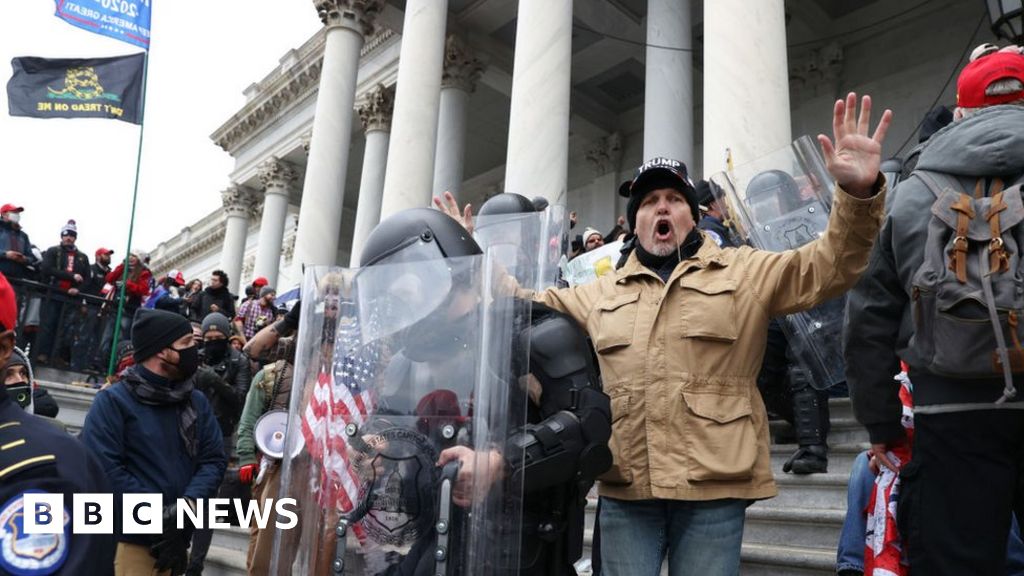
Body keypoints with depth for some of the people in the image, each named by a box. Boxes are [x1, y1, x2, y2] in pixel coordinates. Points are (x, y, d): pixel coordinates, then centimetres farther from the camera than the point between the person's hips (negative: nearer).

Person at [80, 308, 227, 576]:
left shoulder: (197, 401, 8)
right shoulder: (113, 400, -6)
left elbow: (214, 459, 3)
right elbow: (104, 467, -14)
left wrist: (186, 508, -14)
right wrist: (158, 518, -17)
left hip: (175, 538, 5)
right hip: (127, 538, -5)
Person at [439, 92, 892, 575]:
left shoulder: (744, 273, 6)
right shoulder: (601, 293, 16)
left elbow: (827, 266, -3)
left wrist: (858, 192, -20)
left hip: (713, 488, -2)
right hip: (624, 491, 3)